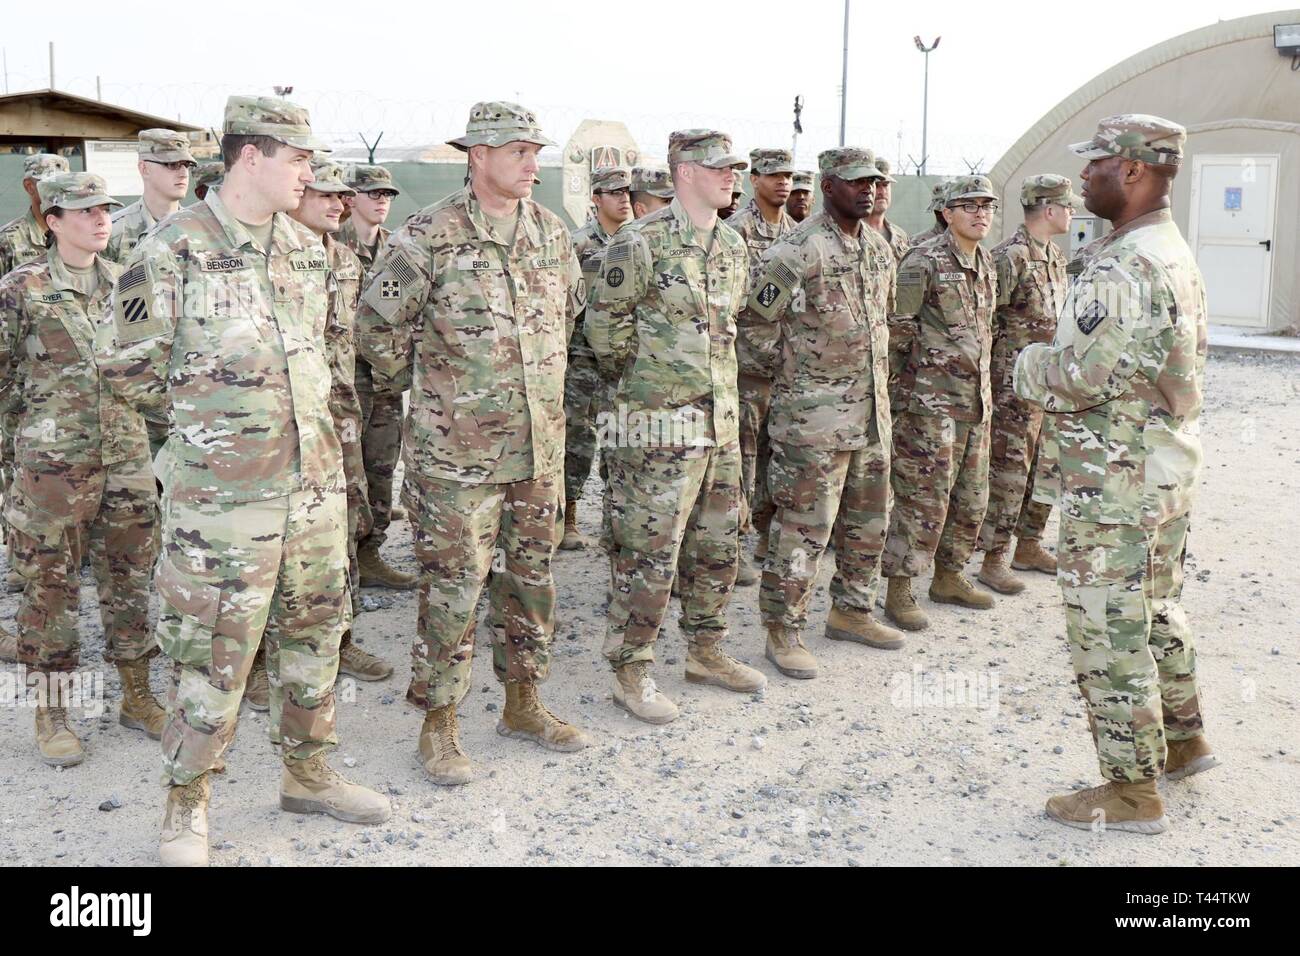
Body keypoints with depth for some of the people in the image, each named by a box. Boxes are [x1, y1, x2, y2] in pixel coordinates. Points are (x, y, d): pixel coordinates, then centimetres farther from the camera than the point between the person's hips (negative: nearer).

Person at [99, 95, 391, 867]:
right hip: (222, 491, -6)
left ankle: (309, 775, 33)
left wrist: (304, 408, 10)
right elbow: (130, 368, -6)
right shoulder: (171, 253, -12)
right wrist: (213, 413, 1)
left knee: (314, 634, 16)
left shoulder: (307, 248, 8)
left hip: (317, 479, 6)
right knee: (214, 655, 2)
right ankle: (187, 808, 21)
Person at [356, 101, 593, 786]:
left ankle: (523, 704, 29)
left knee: (531, 576, 14)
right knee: (453, 584, 0)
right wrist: (435, 382, 4)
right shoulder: (428, 237, -11)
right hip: (456, 449, -6)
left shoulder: (551, 233, 7)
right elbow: (377, 330, -4)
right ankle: (439, 724, 15)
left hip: (540, 444, 6)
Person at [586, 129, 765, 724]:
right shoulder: (641, 242, -11)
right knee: (649, 554, -3)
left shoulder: (733, 246, 12)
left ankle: (706, 653, 31)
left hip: (722, 422, 8)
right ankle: (631, 674, 10)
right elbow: (605, 324, -8)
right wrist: (645, 380, 2)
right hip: (662, 427, -7)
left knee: (718, 547, 15)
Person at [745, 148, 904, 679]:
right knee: (803, 526, -3)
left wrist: (873, 371, 18)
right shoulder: (797, 251, -14)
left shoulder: (880, 249, 11)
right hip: (814, 414, -8)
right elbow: (757, 321, -10)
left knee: (869, 518, 16)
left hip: (873, 410, 8)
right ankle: (783, 631, 7)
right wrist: (793, 370, -3)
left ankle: (851, 611, 31)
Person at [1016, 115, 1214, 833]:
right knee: (1157, 608, 23)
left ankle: (1132, 792, 11)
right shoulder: (1178, 256, 11)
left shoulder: (1122, 268, -22)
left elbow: (1078, 377, -27)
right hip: (1170, 465, 10)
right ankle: (1184, 739, 39)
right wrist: (1062, 357, 11)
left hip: (1116, 478, -10)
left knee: (1109, 630, 0)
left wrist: (1030, 363, -6)